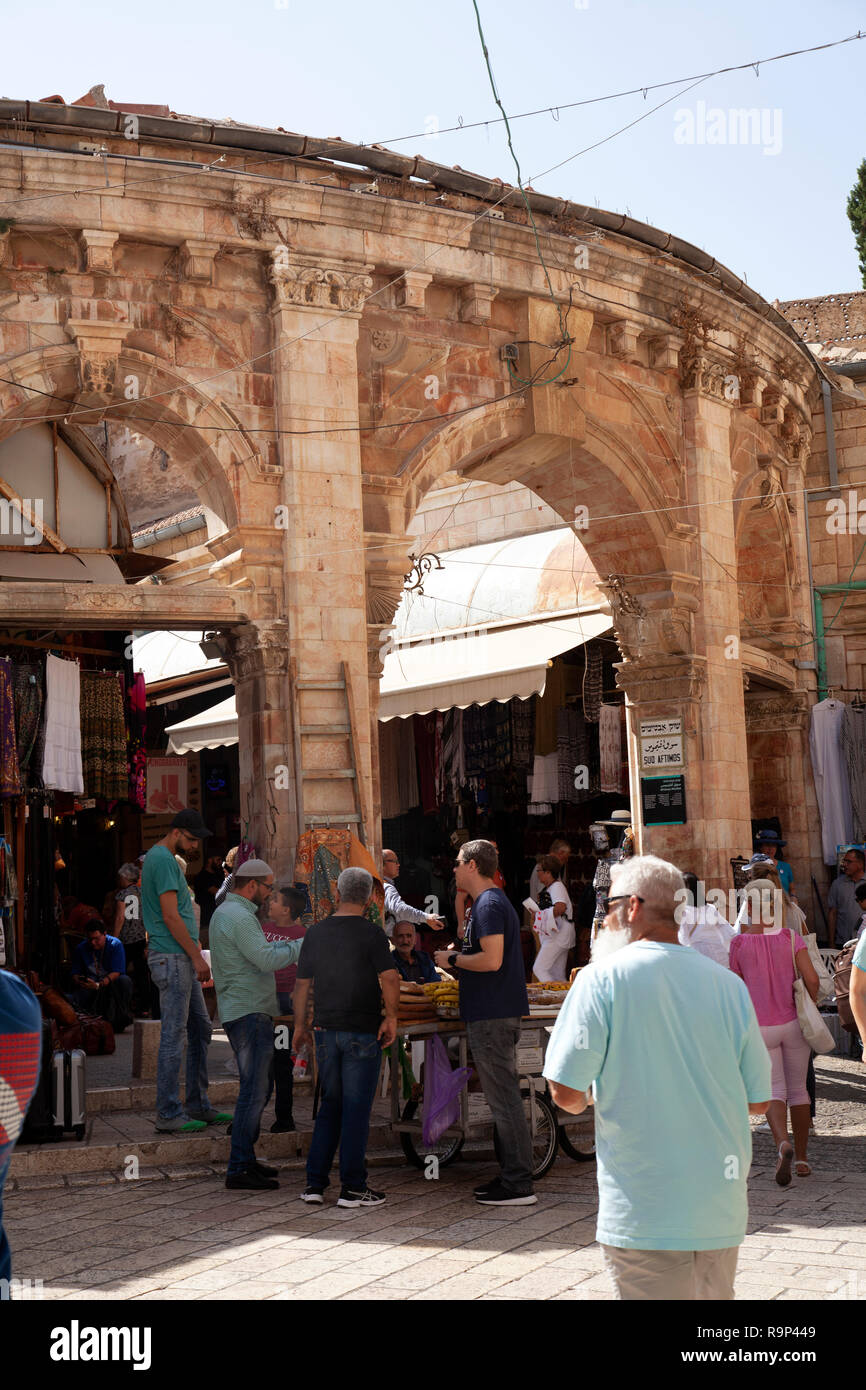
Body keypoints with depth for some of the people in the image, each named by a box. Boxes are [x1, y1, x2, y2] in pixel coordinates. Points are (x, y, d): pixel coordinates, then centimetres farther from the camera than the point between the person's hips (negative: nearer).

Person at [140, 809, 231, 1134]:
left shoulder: (158, 858, 19)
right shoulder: (164, 860, -13)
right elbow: (170, 916, -19)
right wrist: (197, 957, -15)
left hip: (183, 960, 11)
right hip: (172, 958, -11)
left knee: (200, 1029, 14)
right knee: (173, 1035, -7)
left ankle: (198, 1105, 20)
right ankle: (168, 1115, -2)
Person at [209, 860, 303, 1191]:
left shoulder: (225, 912, 19)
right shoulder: (238, 916, -15)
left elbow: (261, 950, 24)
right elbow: (267, 960, -22)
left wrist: (290, 944, 15)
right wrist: (303, 946, -12)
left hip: (241, 1012, 11)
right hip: (249, 1013, -11)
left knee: (255, 1088, 16)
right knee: (254, 1091, -10)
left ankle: (245, 1160, 21)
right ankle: (239, 1169, -8)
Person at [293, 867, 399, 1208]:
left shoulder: (316, 932, 6)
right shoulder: (371, 933, -9)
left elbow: (302, 984, 10)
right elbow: (390, 979, -18)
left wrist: (300, 1026, 19)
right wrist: (391, 1017, -5)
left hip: (325, 1030, 5)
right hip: (363, 1032, -4)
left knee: (330, 1105, 14)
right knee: (357, 1108, 1)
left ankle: (315, 1183, 9)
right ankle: (352, 1187, 3)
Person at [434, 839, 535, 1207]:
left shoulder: (488, 905, -15)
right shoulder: (492, 902, 18)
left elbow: (492, 960, -25)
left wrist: (452, 959, -12)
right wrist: (458, 963, 15)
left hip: (492, 1017, -11)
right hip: (499, 1011, 11)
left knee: (503, 1098, -7)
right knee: (503, 1096, 14)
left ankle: (518, 1185, -4)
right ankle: (511, 1175, 21)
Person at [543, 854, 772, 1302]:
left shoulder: (602, 978, -9)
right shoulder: (729, 984, 2)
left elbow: (566, 1092, -11)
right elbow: (759, 1101, 7)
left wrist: (582, 1102, 12)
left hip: (645, 1215, -4)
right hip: (722, 1212, 4)